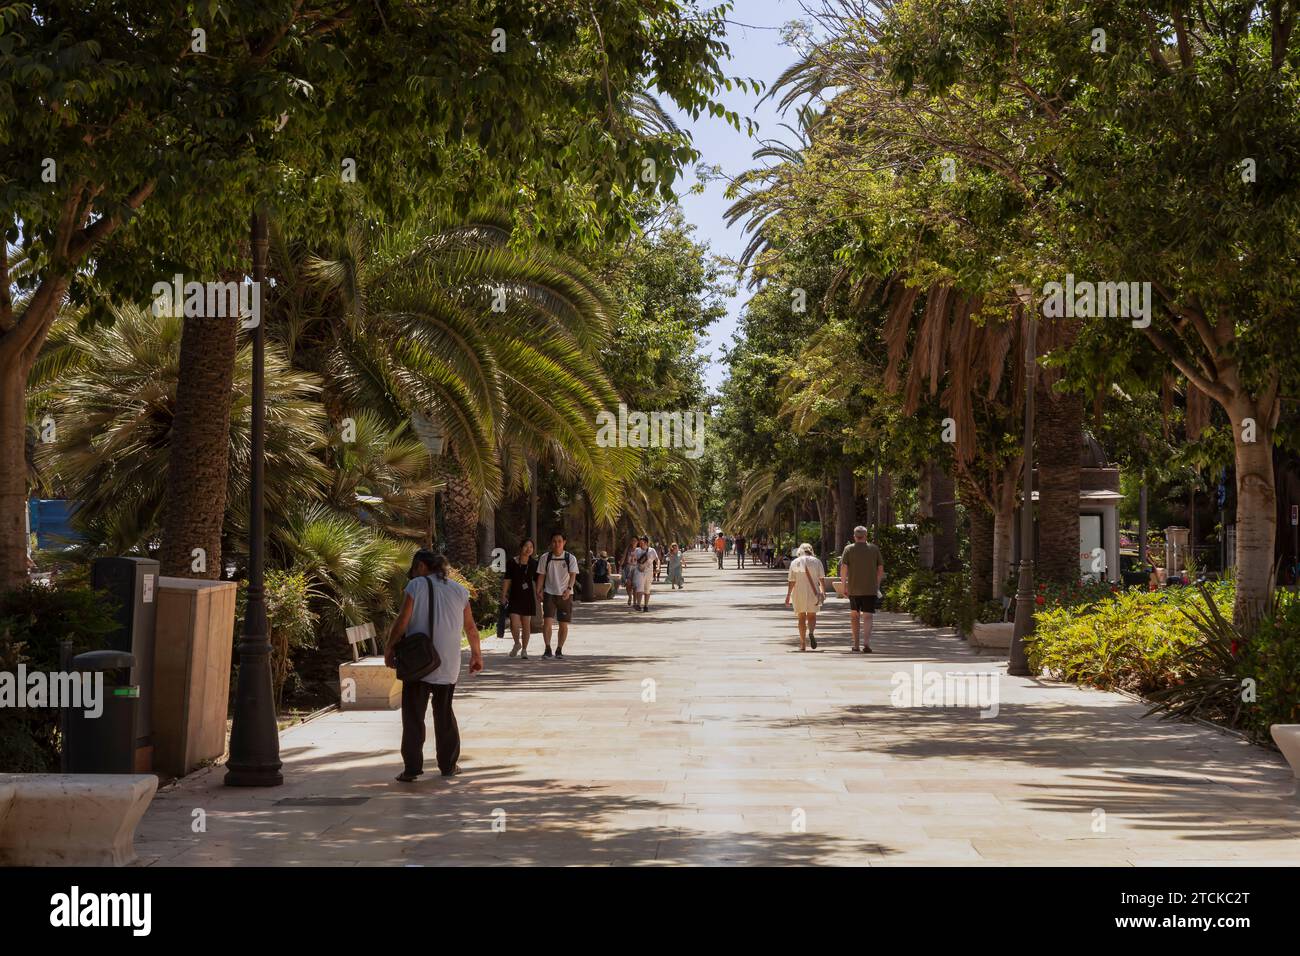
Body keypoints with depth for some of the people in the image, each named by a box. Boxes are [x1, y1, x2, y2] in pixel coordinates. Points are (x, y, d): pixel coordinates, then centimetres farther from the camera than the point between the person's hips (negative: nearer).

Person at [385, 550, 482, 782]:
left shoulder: (416, 585, -6)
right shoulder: (459, 590, 7)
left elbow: (402, 622, -10)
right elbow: (471, 628, 10)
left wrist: (389, 648, 1)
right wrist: (476, 654, 22)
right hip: (448, 665, 4)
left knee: (413, 716, 3)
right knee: (444, 713, 17)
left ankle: (412, 767, -1)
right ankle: (448, 764, 19)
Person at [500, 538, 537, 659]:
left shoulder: (534, 564, 3)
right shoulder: (511, 562, -1)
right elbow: (507, 580, 1)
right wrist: (503, 595, -2)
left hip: (528, 596, 1)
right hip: (514, 596, -1)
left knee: (526, 624, 4)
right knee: (514, 624, -11)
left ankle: (524, 650, 16)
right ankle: (517, 644, 17)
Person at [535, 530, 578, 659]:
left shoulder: (570, 558, -4)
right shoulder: (545, 558, 1)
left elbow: (573, 575, -14)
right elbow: (541, 576, 5)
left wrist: (568, 588, -31)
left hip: (565, 595, 0)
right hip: (549, 594, 0)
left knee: (563, 624, 4)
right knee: (547, 621, -14)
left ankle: (559, 650, 18)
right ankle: (547, 649, -7)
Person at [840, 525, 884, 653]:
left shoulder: (849, 549, 0)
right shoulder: (874, 549, 4)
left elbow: (843, 568, -7)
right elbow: (880, 569, 6)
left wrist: (844, 585, 0)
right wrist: (877, 585, 17)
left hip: (853, 588, 0)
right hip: (870, 589, 0)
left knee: (855, 615, 16)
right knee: (867, 616, -4)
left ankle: (855, 644, 20)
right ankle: (866, 643, -22)